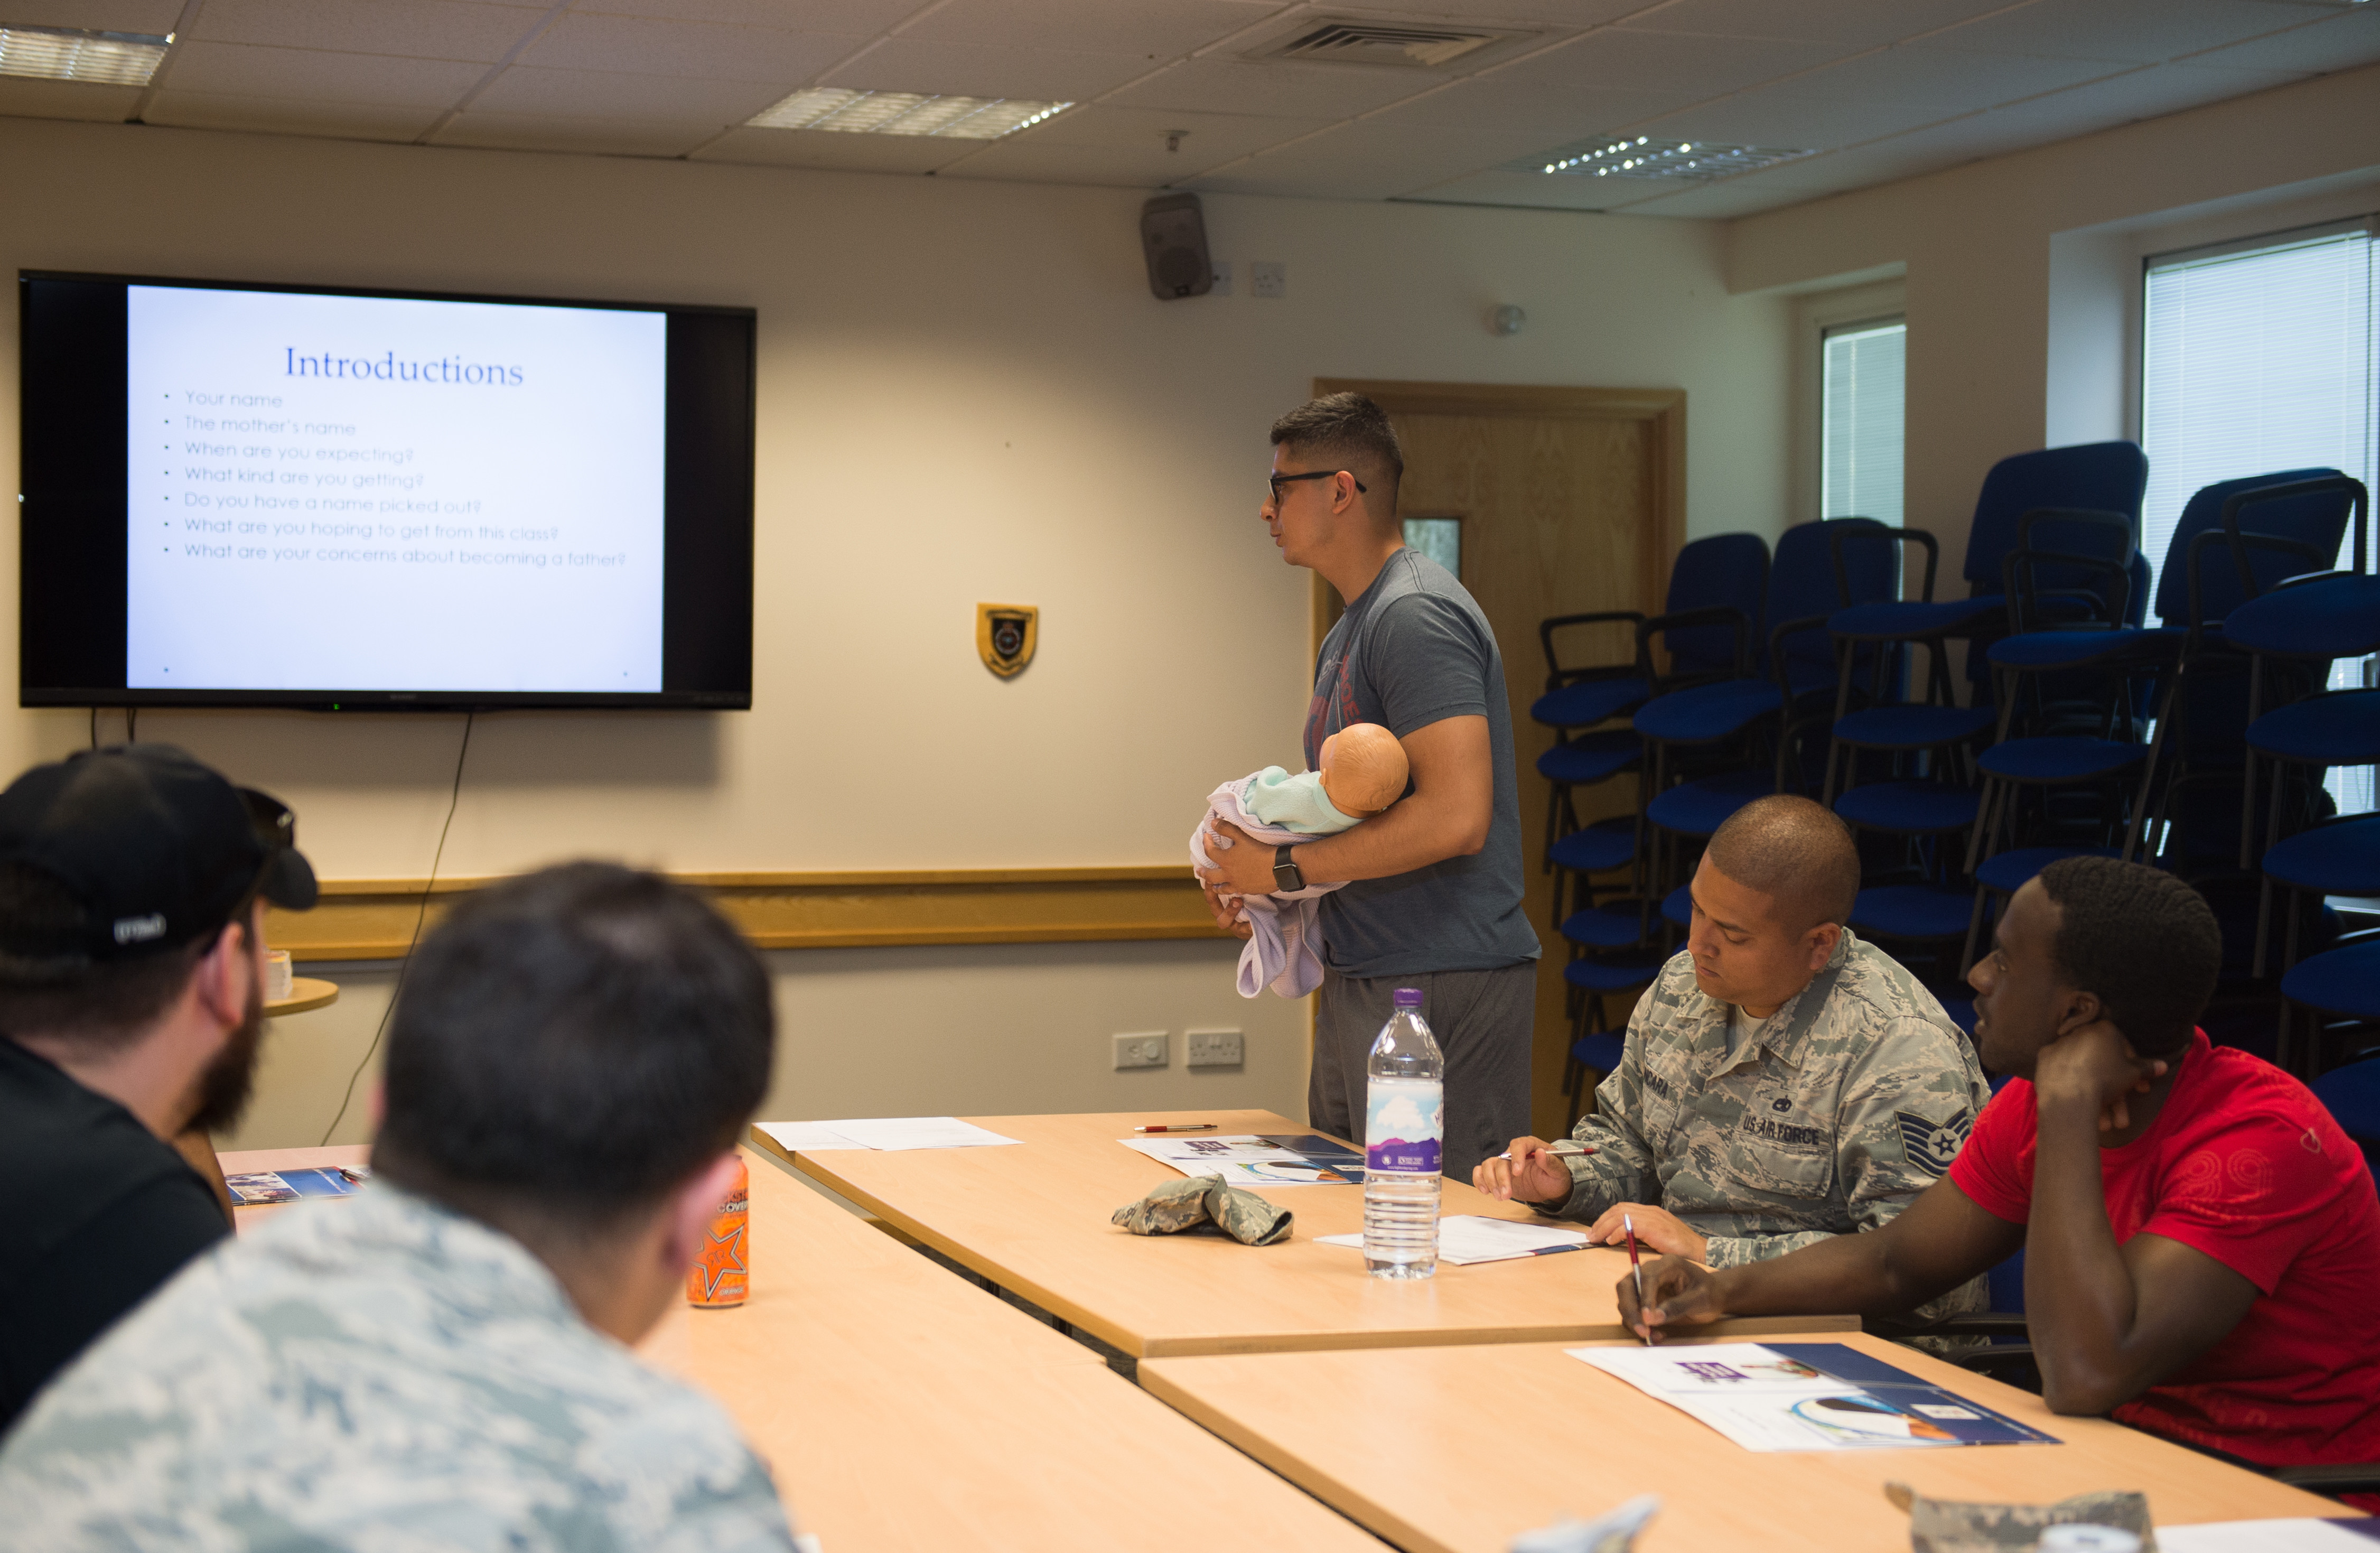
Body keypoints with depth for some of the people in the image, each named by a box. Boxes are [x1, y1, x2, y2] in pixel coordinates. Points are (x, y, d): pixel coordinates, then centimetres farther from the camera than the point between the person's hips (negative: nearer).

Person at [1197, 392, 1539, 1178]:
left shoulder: (1415, 616, -14)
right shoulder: (1349, 633, 19)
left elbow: (1455, 816, -24)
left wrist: (1287, 867, -16)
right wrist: (1251, 874, 7)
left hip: (1439, 987, -11)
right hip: (1364, 981, 11)